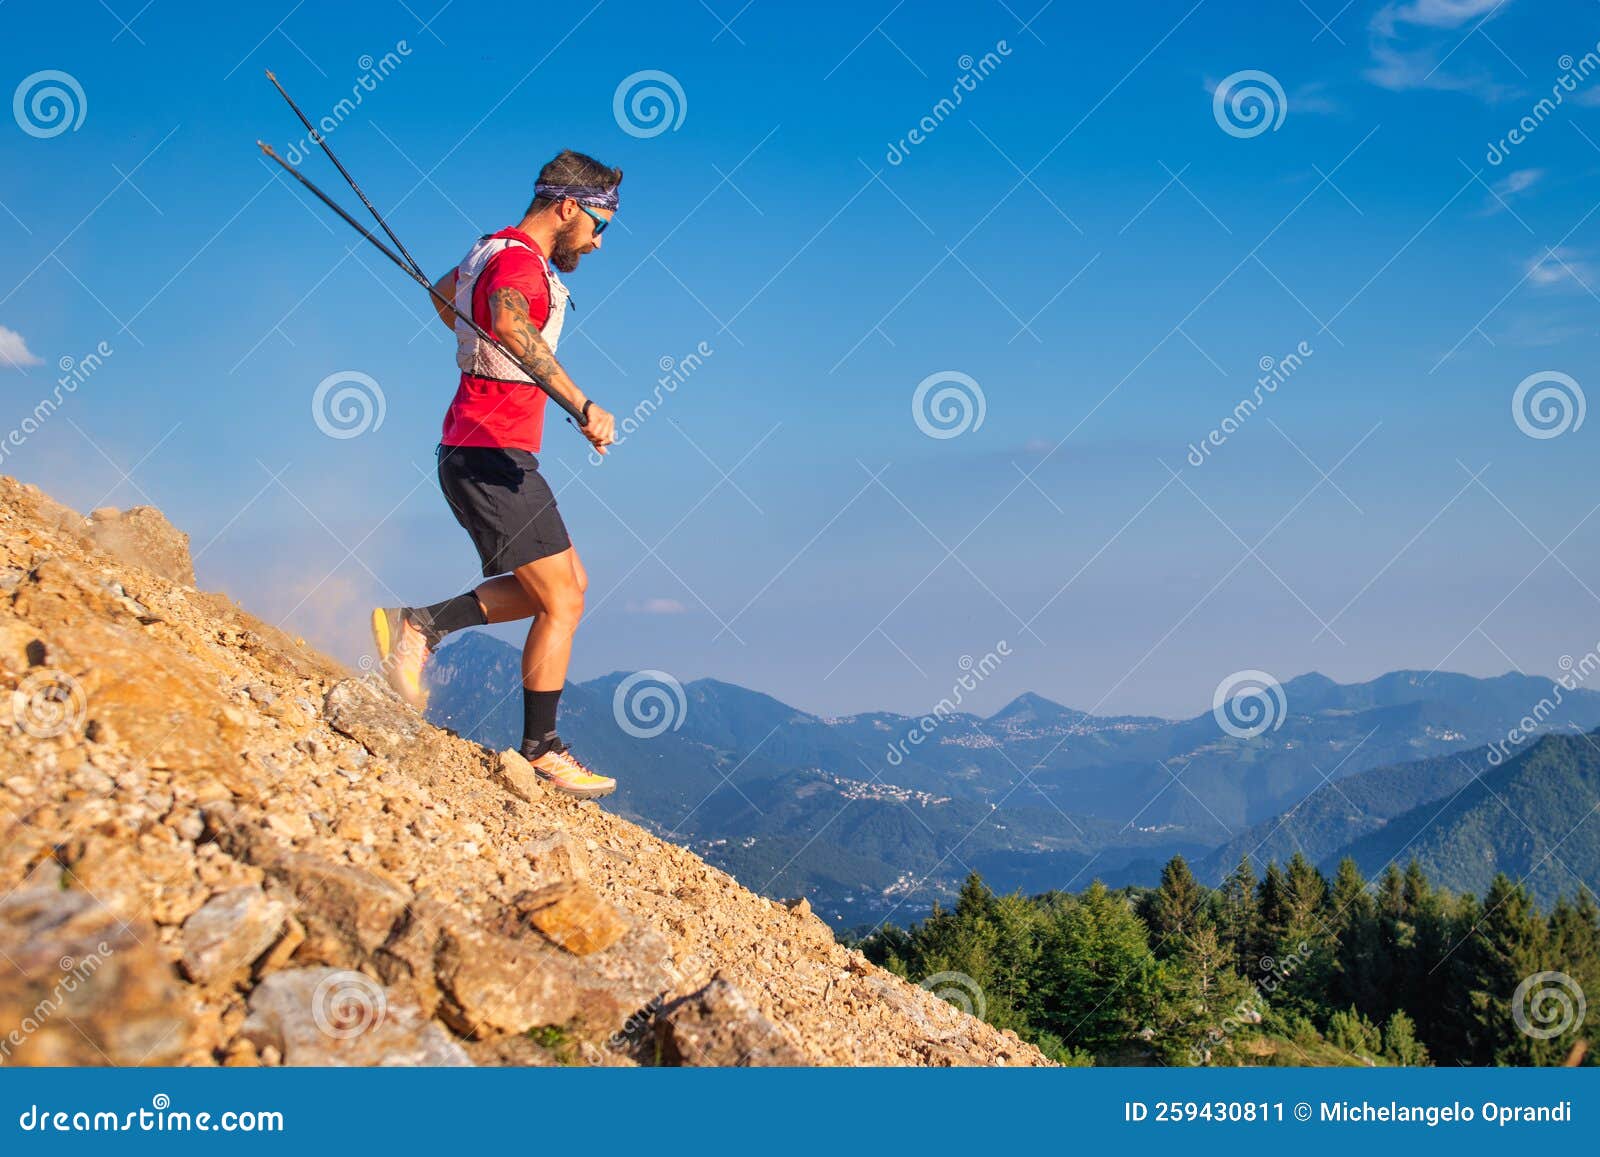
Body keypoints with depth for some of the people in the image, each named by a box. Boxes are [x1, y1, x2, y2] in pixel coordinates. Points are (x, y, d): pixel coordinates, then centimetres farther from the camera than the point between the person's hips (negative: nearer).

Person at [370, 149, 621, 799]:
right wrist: (582, 405, -46)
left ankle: (419, 627, 11)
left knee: (567, 583, 13)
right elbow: (509, 325, -39)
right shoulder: (521, 262, -16)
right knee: (563, 603, -7)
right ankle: (541, 752, -1)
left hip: (473, 452, 10)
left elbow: (444, 292, 37)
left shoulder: (495, 250, 15)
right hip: (493, 454, -10)